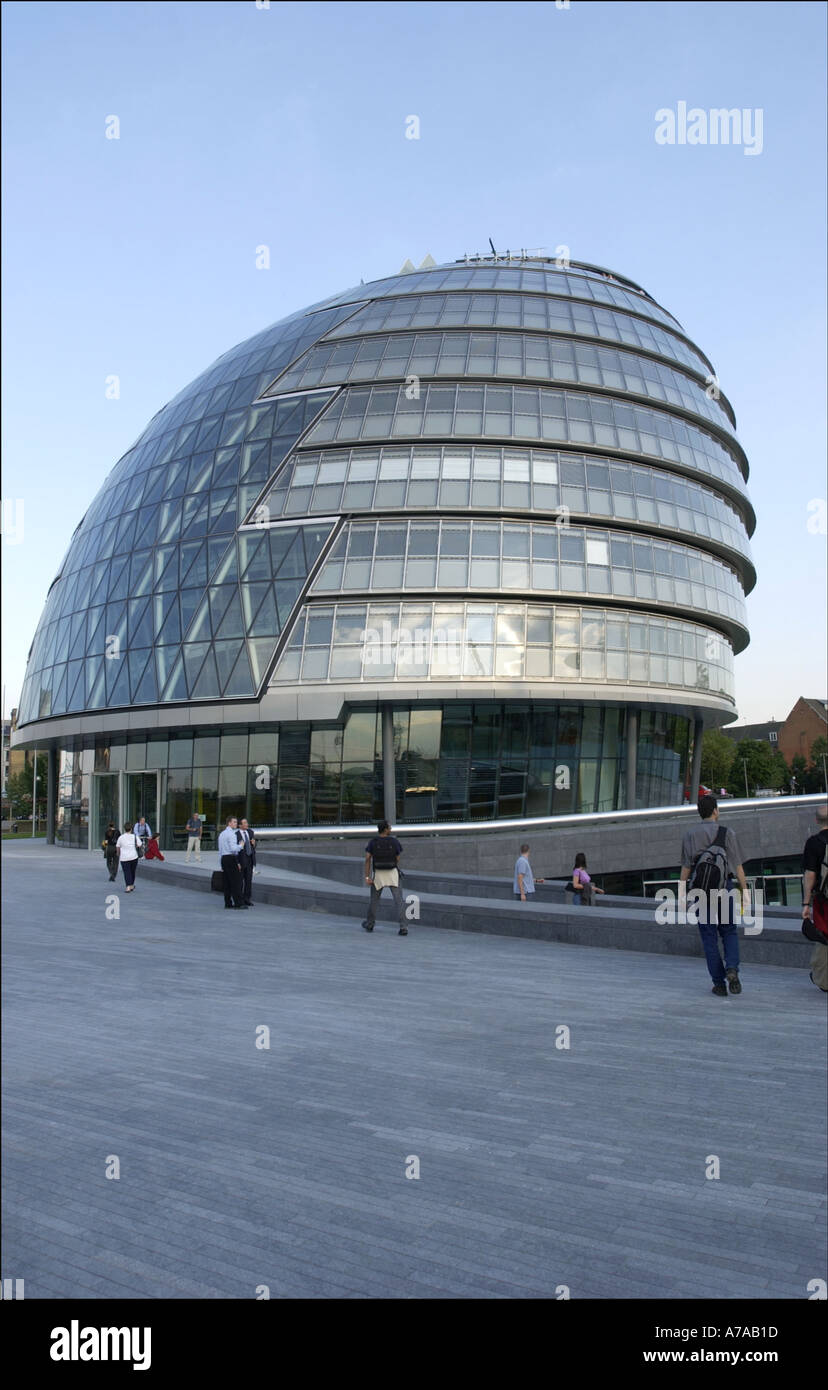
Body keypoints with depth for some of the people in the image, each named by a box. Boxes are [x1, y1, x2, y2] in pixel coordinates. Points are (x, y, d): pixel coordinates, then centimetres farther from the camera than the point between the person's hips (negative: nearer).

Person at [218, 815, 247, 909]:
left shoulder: (221, 834, 19)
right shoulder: (232, 834, -11)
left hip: (224, 858, 9)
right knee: (237, 881, -9)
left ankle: (228, 903, 9)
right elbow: (233, 848, -22)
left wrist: (222, 865, 24)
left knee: (227, 882, 9)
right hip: (231, 858, -9)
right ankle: (239, 903, -12)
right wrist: (240, 845, -3)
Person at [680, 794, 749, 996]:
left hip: (700, 889, 1)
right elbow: (738, 866, -3)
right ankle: (732, 969, -11)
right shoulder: (726, 833, -2)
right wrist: (745, 891, 3)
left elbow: (685, 868, 0)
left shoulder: (689, 836, 2)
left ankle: (719, 983, 4)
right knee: (729, 932, 13)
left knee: (709, 937, 6)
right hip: (724, 888, -1)